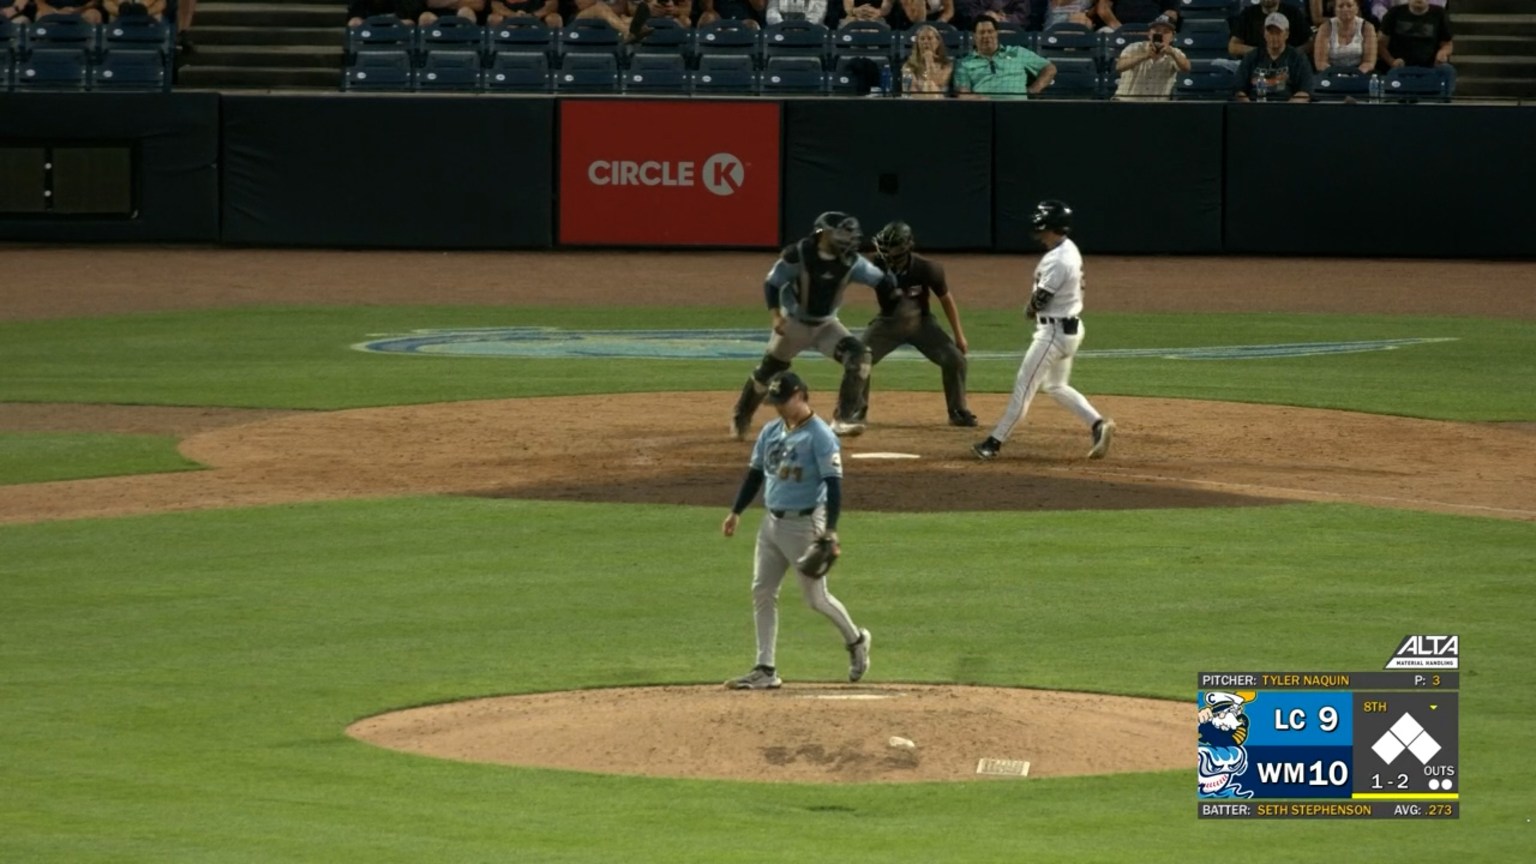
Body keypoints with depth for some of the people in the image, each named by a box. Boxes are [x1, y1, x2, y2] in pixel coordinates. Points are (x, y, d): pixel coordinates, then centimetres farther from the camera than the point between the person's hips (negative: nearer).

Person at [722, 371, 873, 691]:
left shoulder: (820, 436, -14)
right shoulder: (771, 432, 8)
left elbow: (833, 484, -18)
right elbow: (755, 473, 17)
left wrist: (830, 530, -26)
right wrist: (736, 512, 11)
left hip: (805, 524, -7)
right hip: (772, 522, 7)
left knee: (816, 597, -1)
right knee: (762, 593, 2)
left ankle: (856, 641, 25)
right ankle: (765, 670, 4)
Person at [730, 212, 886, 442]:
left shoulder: (850, 262, -13)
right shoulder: (798, 255, -24)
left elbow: (880, 280, -14)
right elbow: (772, 283, -15)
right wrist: (776, 316, -24)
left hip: (826, 325, 3)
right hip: (794, 323, -3)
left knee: (858, 355, -19)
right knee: (768, 370, 6)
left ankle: (844, 419, -14)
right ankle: (740, 420, 31)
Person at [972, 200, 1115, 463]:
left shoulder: (1057, 261, -24)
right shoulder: (1069, 250, 8)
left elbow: (1038, 301, -21)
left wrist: (1030, 308, 3)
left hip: (1054, 331, -10)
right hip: (1070, 327, 10)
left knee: (1024, 385, -4)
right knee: (1057, 387, 21)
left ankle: (994, 442, 1)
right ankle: (1098, 424, 9)